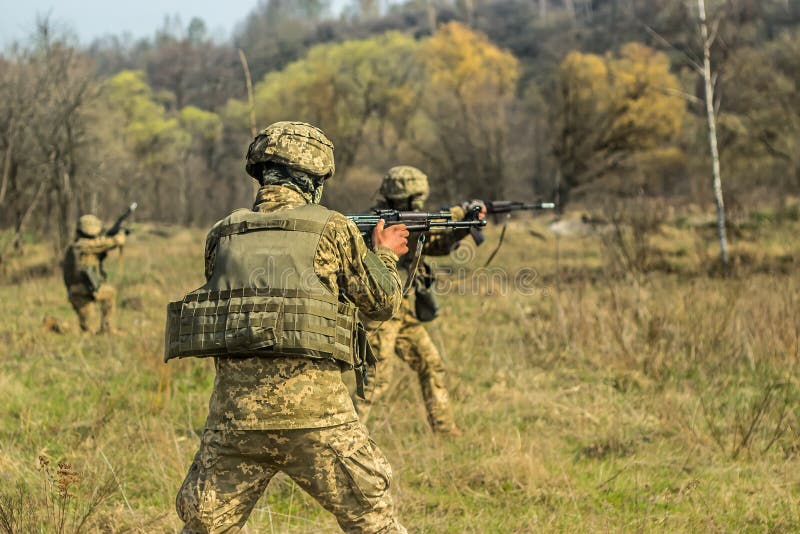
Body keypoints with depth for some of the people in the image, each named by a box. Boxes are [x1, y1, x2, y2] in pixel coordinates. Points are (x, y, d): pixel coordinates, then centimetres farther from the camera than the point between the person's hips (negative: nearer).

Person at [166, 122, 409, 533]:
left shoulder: (223, 234, 11)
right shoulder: (331, 229, 1)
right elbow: (382, 302, 10)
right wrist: (384, 254, 31)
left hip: (234, 408, 3)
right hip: (313, 408, -3)